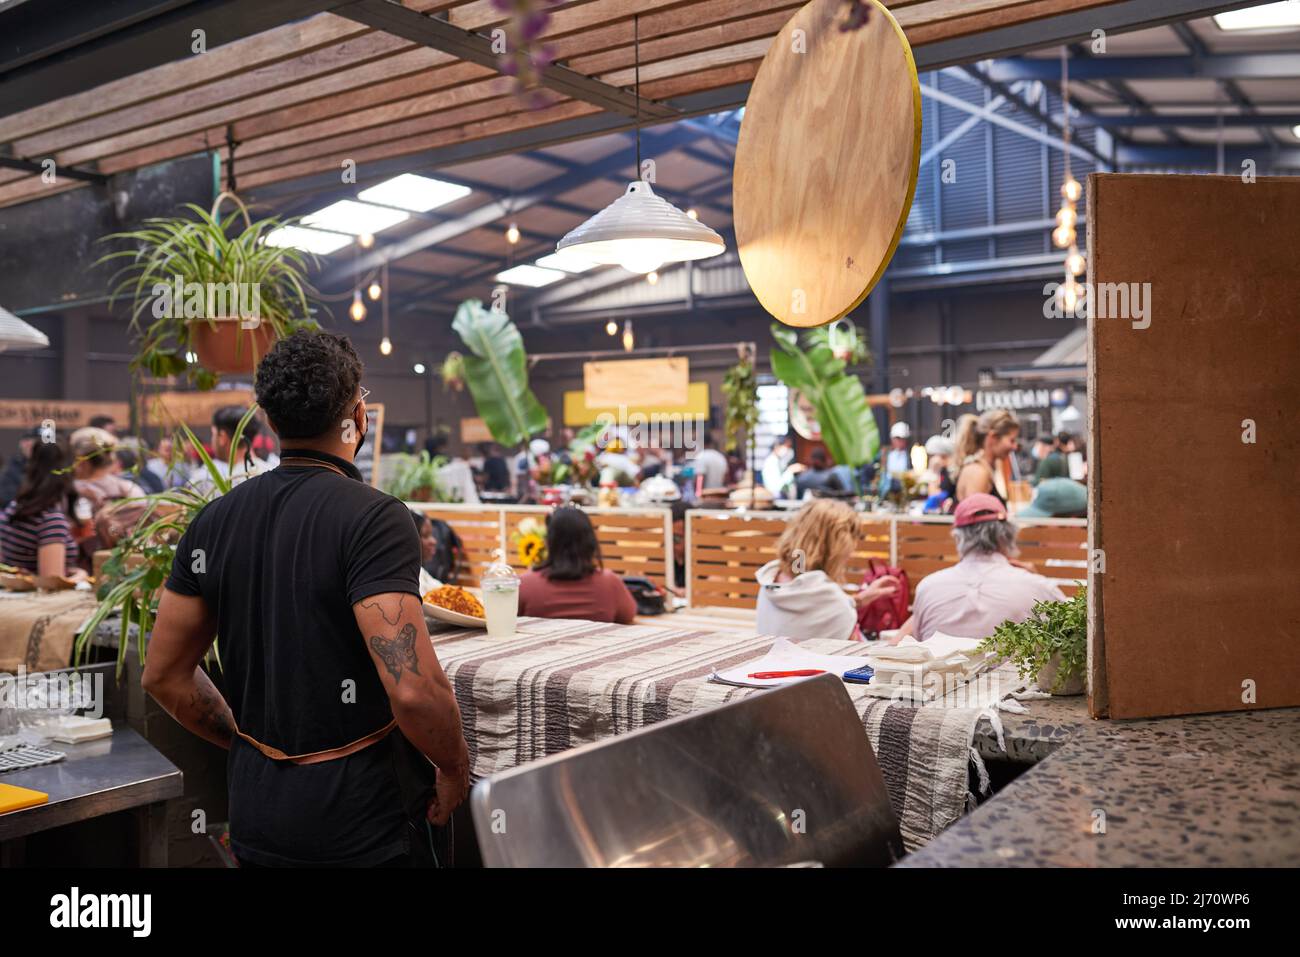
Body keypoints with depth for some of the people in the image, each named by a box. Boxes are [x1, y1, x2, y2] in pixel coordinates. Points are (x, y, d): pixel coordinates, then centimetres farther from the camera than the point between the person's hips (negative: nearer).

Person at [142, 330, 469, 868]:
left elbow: (163, 675, 8)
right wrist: (454, 769, -9)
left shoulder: (213, 521, 0)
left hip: (255, 815, 6)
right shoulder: (374, 517, -19)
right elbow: (413, 690, -27)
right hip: (361, 822, -5)